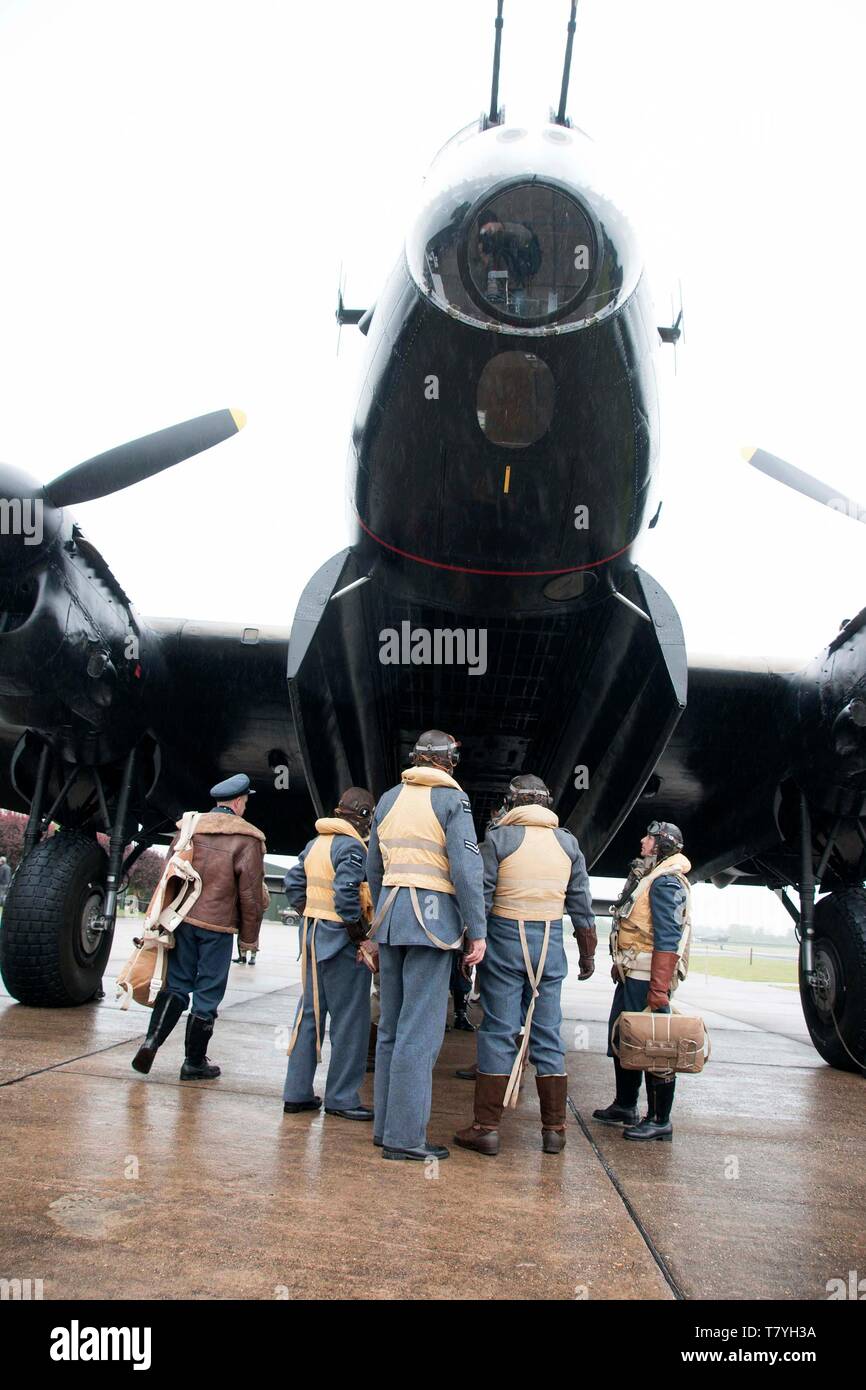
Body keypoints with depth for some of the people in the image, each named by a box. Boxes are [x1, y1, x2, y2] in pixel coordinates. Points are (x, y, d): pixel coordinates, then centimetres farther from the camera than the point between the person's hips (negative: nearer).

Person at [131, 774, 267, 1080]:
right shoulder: (246, 839, -7)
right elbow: (250, 895, -6)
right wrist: (249, 937, 3)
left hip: (182, 920, 4)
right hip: (218, 927, -4)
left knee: (176, 984, 15)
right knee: (207, 994, 7)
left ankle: (151, 1041, -1)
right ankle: (194, 1063, 16)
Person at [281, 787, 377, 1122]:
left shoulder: (315, 844, 13)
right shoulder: (352, 847, -15)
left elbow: (294, 883, 18)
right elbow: (346, 893, -25)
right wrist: (359, 934, -17)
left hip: (313, 935, 9)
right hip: (342, 941, -9)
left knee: (309, 1013, 14)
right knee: (349, 1020, 1)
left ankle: (297, 1093, 20)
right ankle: (341, 1098, 8)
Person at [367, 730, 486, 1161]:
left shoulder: (388, 799, 14)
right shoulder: (451, 798, -5)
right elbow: (466, 869, -12)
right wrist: (477, 931, -9)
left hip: (390, 915, 7)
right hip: (432, 917, -6)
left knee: (391, 1024, 14)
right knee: (420, 1029, -3)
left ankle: (385, 1125, 21)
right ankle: (404, 1135, 0)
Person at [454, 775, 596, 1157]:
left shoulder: (499, 837, -3)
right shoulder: (567, 842, 8)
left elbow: (480, 897, -8)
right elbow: (581, 904, 10)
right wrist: (587, 953, 18)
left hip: (505, 939, -3)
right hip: (551, 943, 3)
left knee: (498, 1032, 2)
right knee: (548, 1035, 9)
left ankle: (486, 1128, 5)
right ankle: (554, 1130, 15)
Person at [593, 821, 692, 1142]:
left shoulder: (665, 882, -15)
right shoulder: (647, 876, 17)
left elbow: (668, 939, -22)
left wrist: (659, 989, -25)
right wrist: (620, 967, 23)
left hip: (647, 979, -11)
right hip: (630, 976, 11)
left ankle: (659, 1121, 7)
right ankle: (625, 1107, 31)